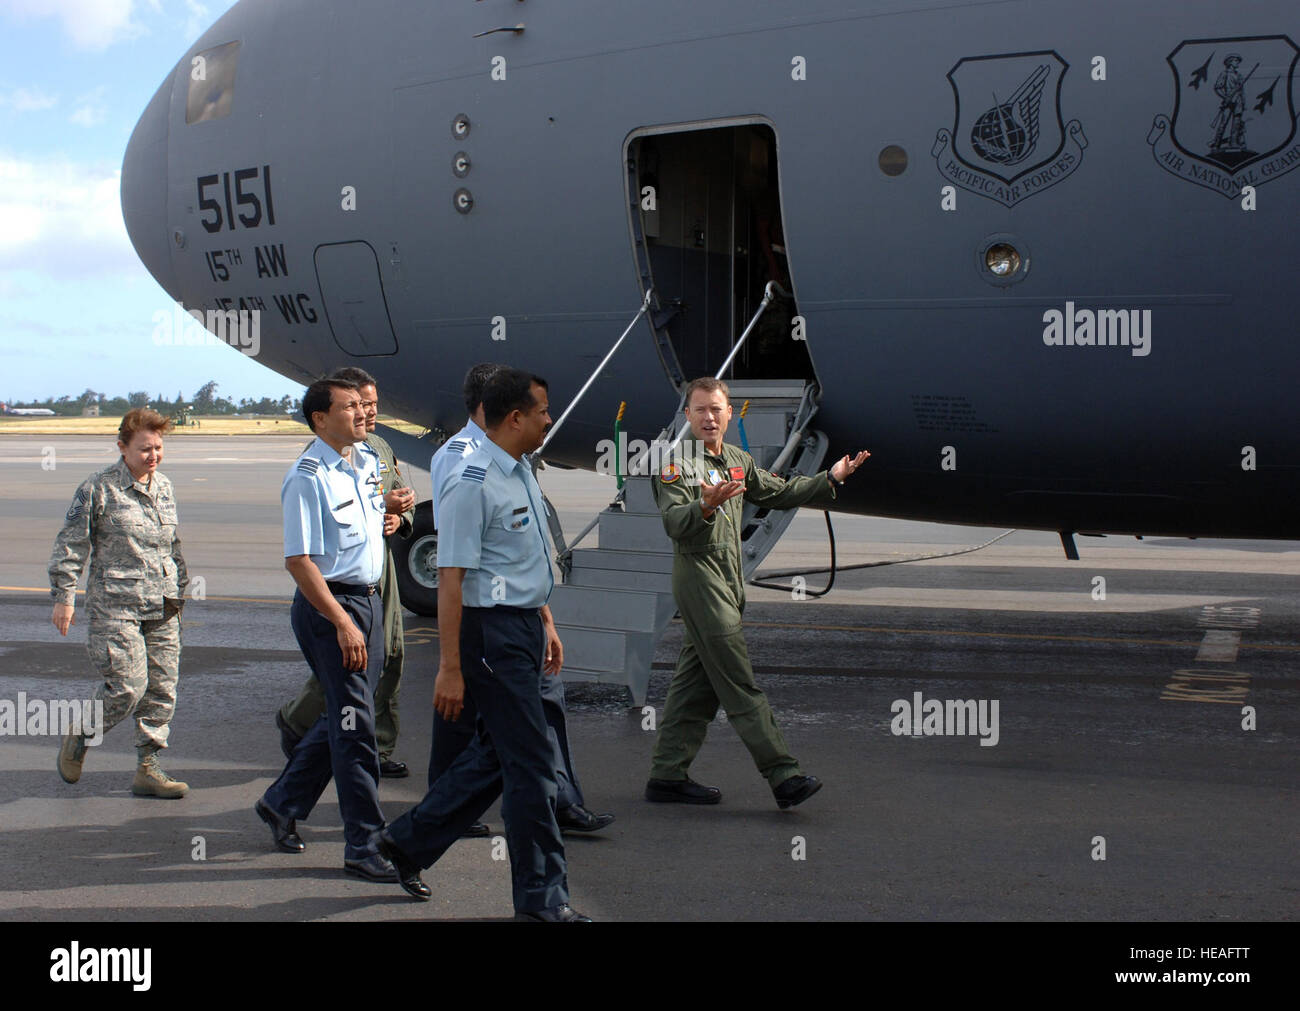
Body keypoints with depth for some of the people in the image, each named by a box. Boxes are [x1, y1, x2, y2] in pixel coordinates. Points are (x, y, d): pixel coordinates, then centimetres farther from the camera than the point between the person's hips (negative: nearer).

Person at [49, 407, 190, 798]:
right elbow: (70, 544, -4)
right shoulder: (98, 489, -7)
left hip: (162, 609, 6)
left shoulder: (164, 488, 13)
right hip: (116, 607, -6)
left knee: (162, 689, 4)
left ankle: (148, 768, 13)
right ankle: (78, 739, 14)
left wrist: (179, 591, 25)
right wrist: (64, 596, -6)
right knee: (128, 686, -12)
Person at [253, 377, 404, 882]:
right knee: (354, 725, -7)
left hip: (368, 599, 8)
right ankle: (363, 846, 0)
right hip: (328, 606, -8)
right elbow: (299, 561, -19)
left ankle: (283, 803, 33)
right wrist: (342, 623, -22)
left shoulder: (369, 462, 9)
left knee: (345, 717, 16)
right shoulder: (308, 476, -16)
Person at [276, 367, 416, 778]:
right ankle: (295, 721, 18)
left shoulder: (379, 447, 17)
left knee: (390, 656, 6)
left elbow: (404, 498, 24)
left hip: (381, 563, 8)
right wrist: (381, 507, -22)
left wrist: (399, 518, 1)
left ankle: (378, 749, 15)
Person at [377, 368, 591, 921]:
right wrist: (449, 668, -22)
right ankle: (542, 896, 6)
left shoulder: (522, 472, 12)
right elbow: (450, 579, -21)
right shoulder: (472, 486, -18)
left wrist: (545, 622, 24)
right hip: (492, 631, -10)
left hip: (523, 625, 10)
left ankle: (410, 840, 30)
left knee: (495, 752, 16)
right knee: (530, 763, -4)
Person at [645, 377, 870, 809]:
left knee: (696, 682, 9)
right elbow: (674, 522, -22)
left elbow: (780, 493, 28)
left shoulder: (737, 461, 16)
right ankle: (784, 777, -13)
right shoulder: (678, 463, -8)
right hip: (699, 575, -8)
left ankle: (668, 776, 15)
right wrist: (706, 506, -41)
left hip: (728, 580, 8)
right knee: (740, 684, -10)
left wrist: (831, 478, 22)